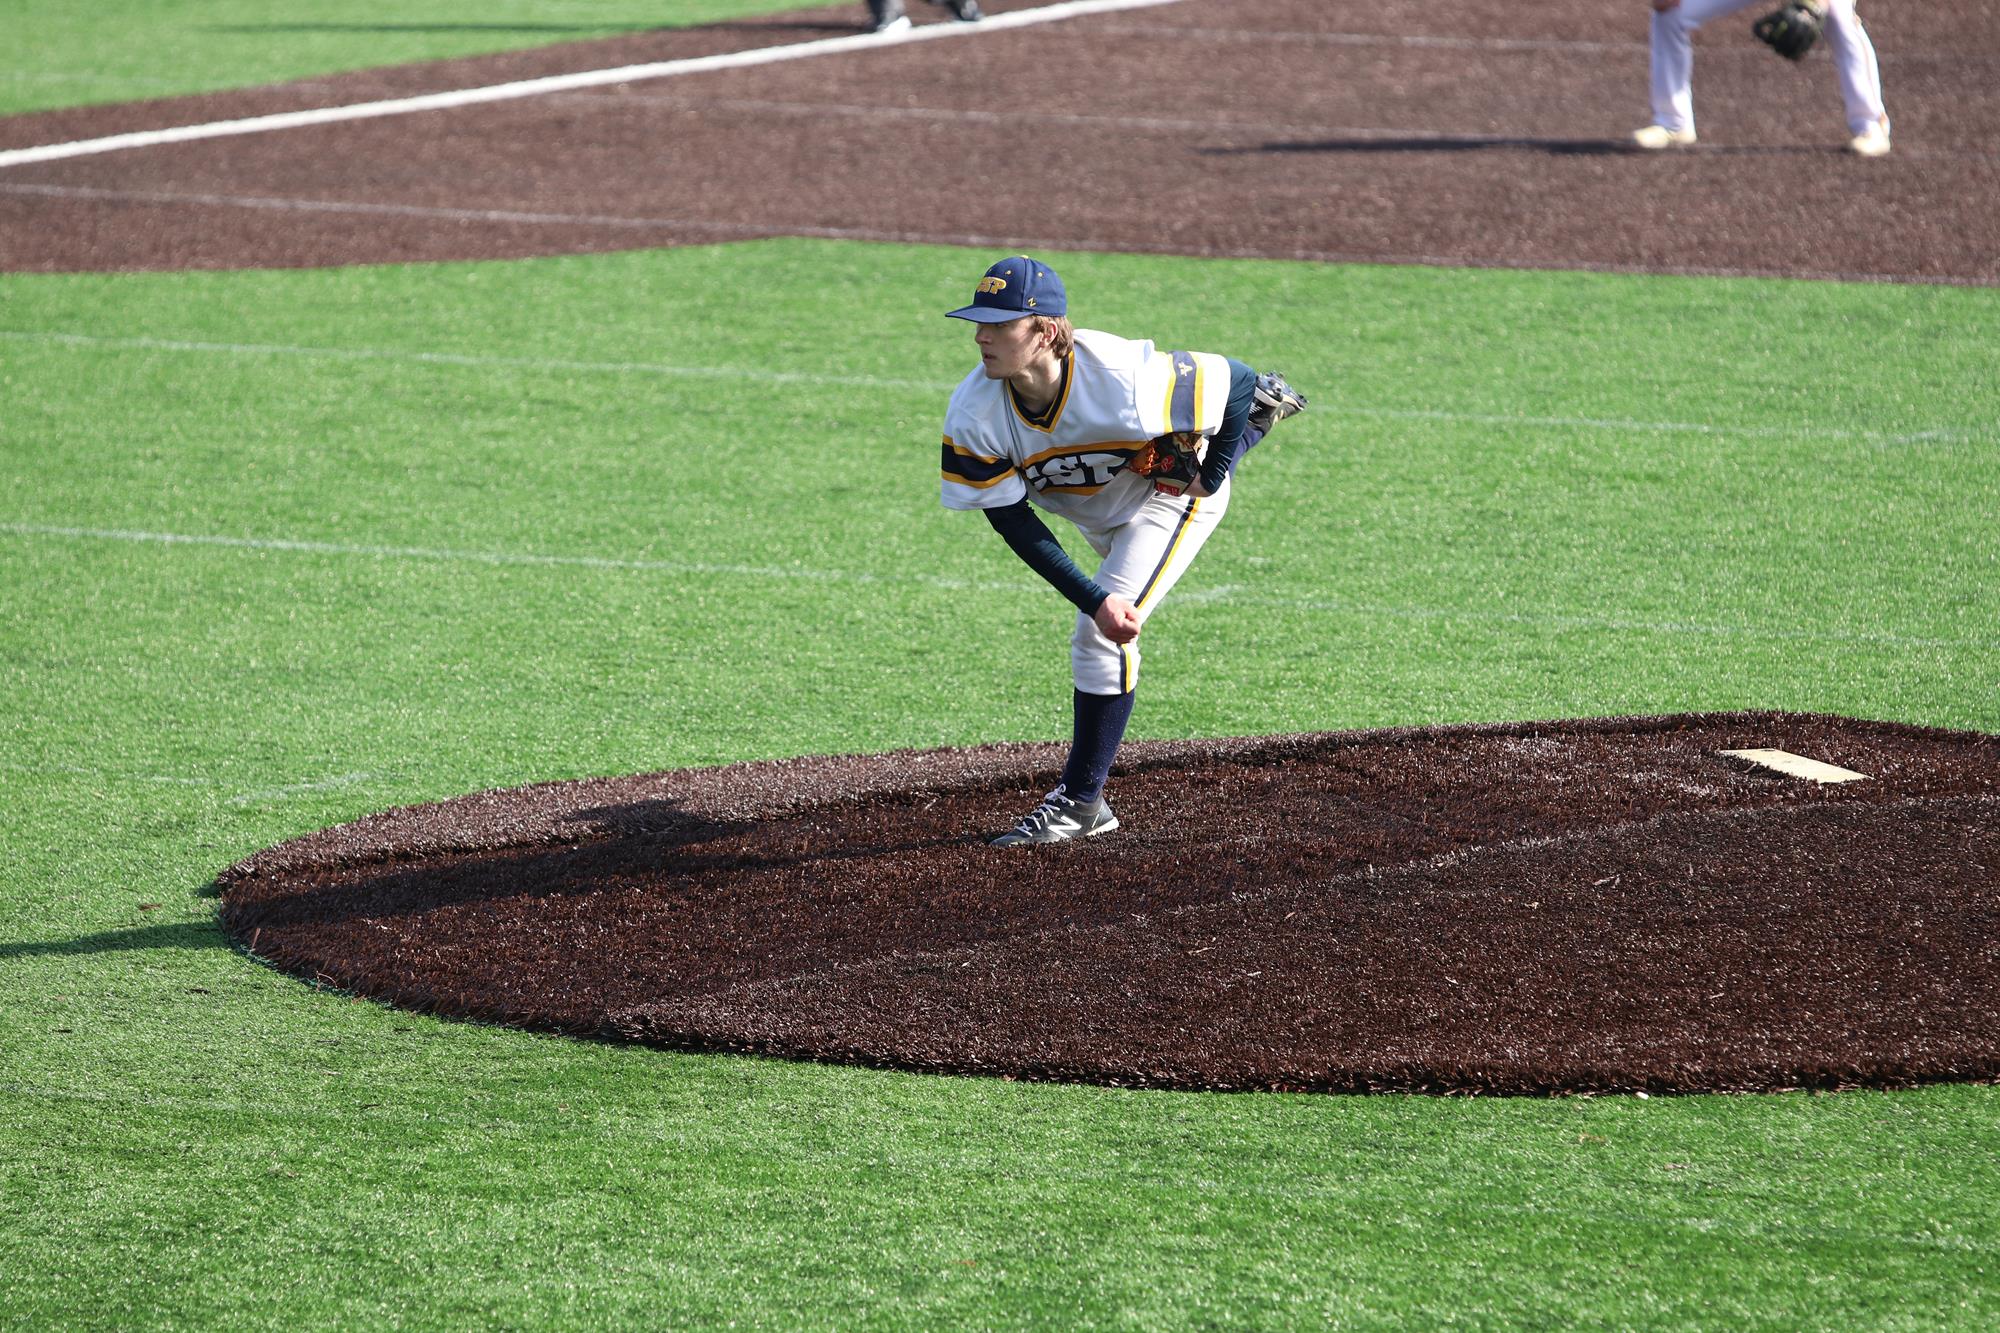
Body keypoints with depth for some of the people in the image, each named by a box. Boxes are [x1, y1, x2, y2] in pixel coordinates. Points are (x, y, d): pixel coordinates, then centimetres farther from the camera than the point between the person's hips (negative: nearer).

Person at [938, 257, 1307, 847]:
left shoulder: (1122, 380, -42)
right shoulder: (973, 414, -32)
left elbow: (1233, 377, -26)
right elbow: (1013, 522, -24)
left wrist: (1210, 478, -19)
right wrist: (1093, 599, -32)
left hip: (1171, 494, -6)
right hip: (1095, 517, 6)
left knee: (1101, 639, -20)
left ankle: (1081, 801, -5)